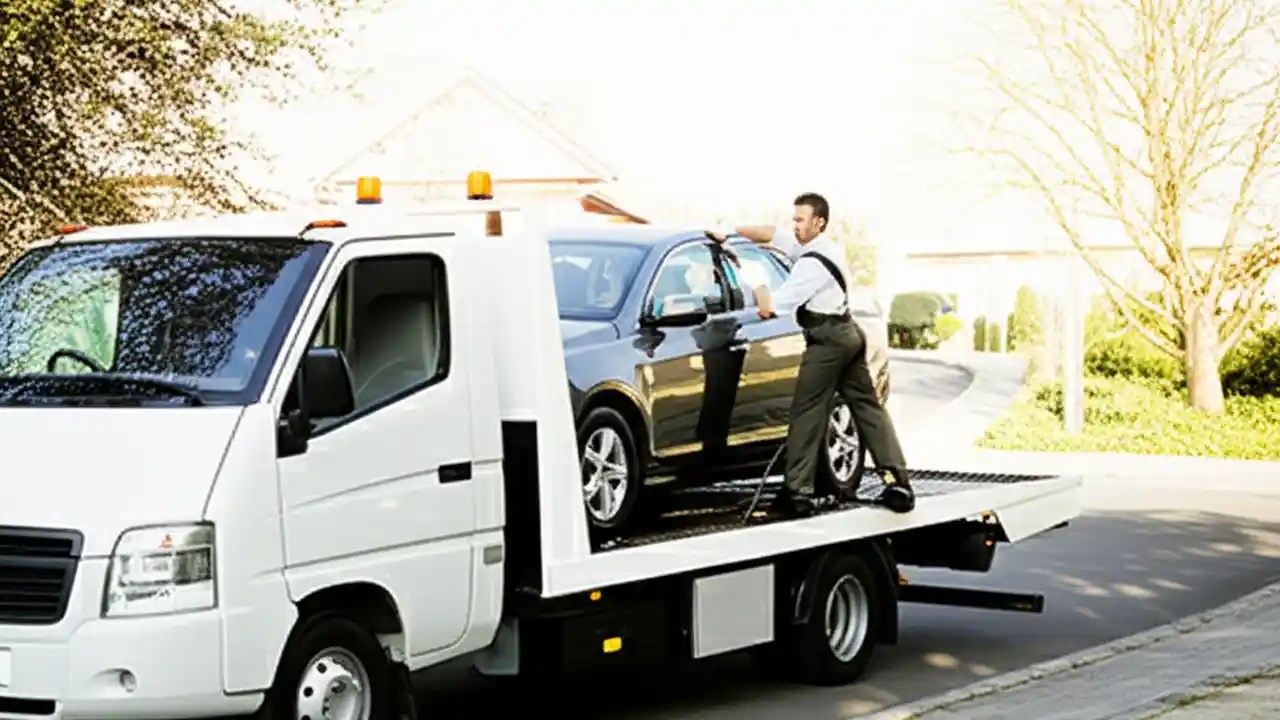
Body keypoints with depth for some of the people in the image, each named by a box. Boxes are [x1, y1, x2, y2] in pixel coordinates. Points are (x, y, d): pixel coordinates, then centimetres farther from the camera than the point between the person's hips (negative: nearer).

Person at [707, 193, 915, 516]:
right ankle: (898, 482, 3)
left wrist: (755, 283, 2)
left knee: (807, 414, -6)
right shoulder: (826, 247, 9)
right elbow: (771, 234, 18)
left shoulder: (812, 264, -19)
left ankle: (798, 491, -6)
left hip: (827, 341, -10)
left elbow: (771, 308, -16)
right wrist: (731, 231, 12)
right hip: (848, 334, 10)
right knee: (867, 407, 7)